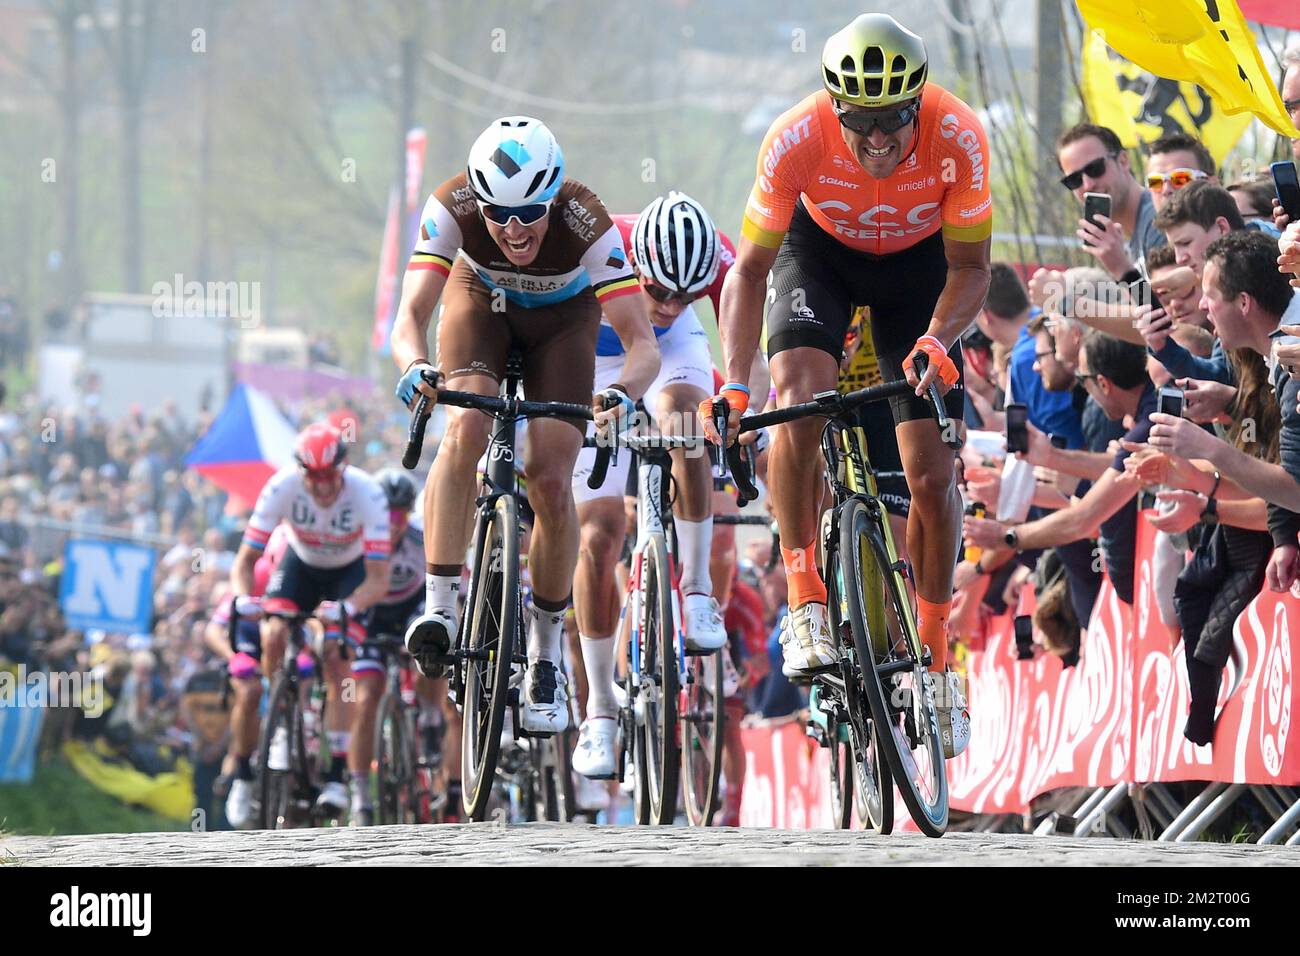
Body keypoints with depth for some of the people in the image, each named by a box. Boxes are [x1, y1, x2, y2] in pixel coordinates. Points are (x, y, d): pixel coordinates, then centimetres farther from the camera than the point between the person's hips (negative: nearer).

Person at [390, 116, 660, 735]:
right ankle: (438, 609, -25)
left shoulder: (586, 224, -38)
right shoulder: (452, 209, -35)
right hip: (481, 299, 1)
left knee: (550, 481, -13)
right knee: (466, 429, -29)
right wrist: (414, 367, -60)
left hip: (562, 318, -1)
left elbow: (641, 342, -39)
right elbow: (409, 318, -38)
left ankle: (545, 657, 5)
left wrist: (624, 393, -60)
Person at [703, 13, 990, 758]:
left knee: (933, 473, -5)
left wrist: (938, 339, -41)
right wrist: (735, 383, -36)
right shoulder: (797, 141, -33)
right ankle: (806, 605, -20)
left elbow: (969, 266, -21)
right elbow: (750, 269, -24)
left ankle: (936, 652, 14)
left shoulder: (957, 138, -32)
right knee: (799, 395, -31)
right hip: (821, 250, -1)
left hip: (917, 262, 1)